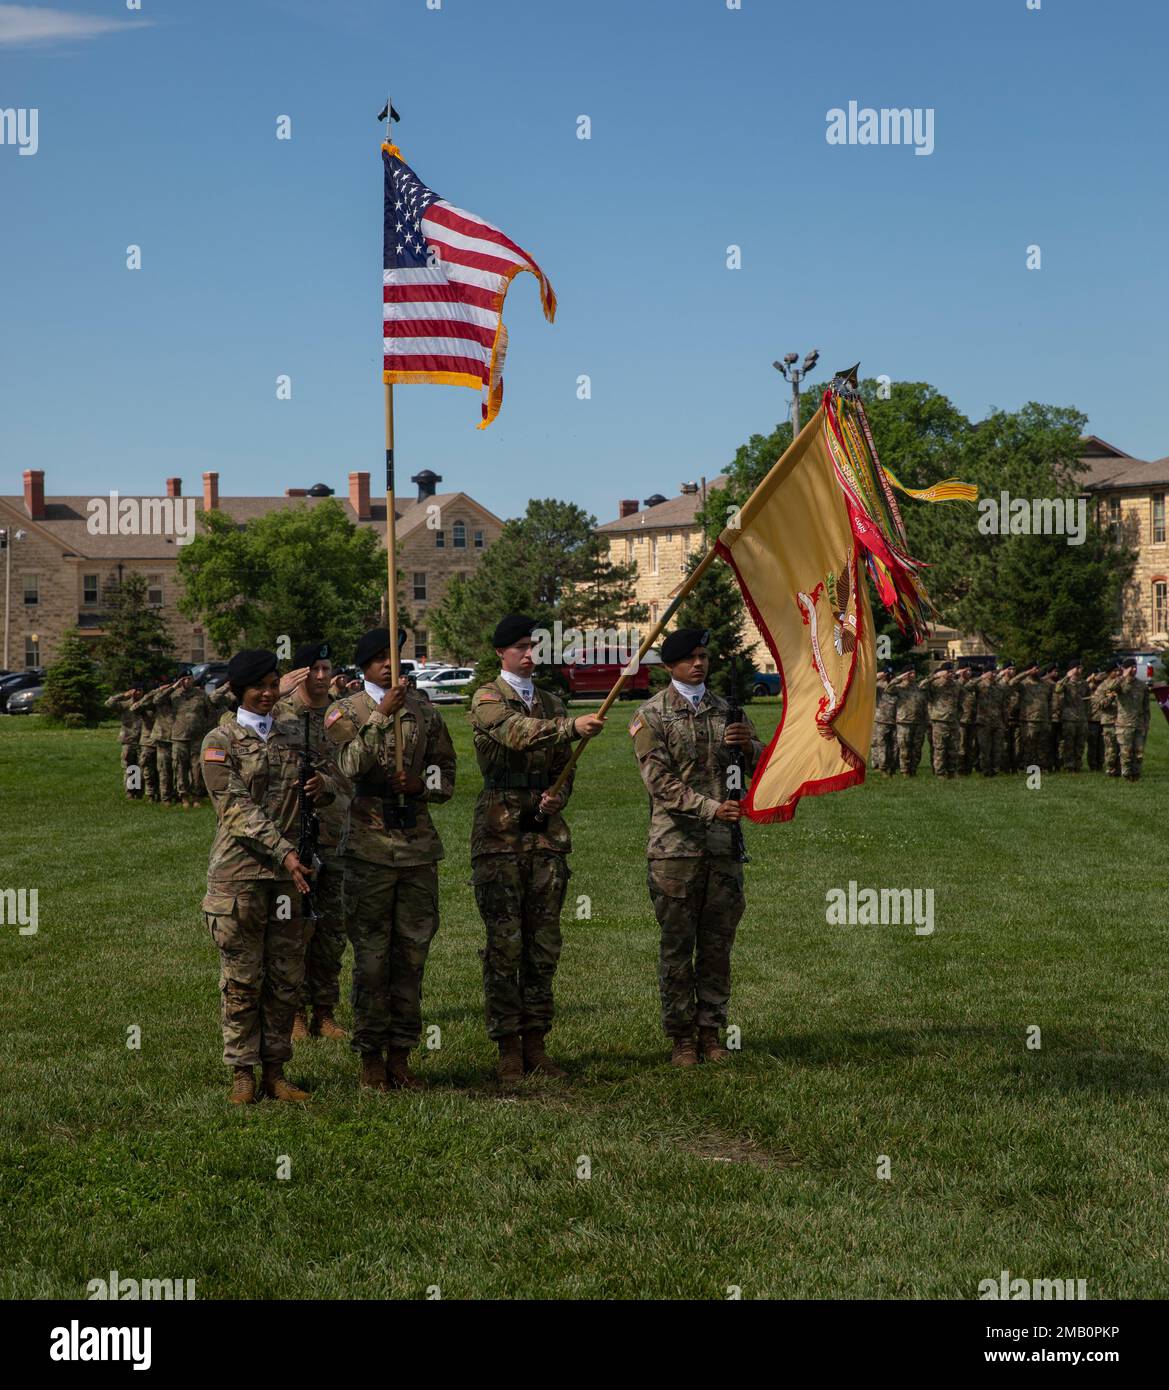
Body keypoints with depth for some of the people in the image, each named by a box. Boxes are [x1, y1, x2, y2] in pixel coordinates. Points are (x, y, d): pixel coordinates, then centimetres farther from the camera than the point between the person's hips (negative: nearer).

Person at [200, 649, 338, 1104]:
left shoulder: (293, 736, 14)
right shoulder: (219, 742, -2)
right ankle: (242, 1074, 7)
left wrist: (322, 784, -11)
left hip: (287, 871, 5)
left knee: (286, 977, 6)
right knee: (242, 978, -1)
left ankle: (275, 1071, 14)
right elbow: (238, 809, -11)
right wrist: (284, 852, -20)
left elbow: (328, 776, 15)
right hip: (239, 872, -5)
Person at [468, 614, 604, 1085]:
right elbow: (518, 732, -22)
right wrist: (573, 726, -36)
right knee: (504, 944, -4)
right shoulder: (486, 700, -2)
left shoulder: (551, 702, 18)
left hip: (546, 833, 6)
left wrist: (557, 797, -1)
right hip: (500, 833, -5)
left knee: (544, 944, 6)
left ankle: (536, 1042, 13)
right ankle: (508, 1048, 2)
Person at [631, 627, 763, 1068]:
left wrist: (748, 745, -9)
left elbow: (763, 768, 14)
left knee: (718, 943, 7)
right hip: (675, 846, -4)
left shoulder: (725, 711, 13)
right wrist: (711, 808, -21)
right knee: (677, 945, 0)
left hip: (724, 844, 4)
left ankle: (711, 1030, 16)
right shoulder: (651, 716, -1)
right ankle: (681, 1036, 7)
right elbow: (661, 783, -10)